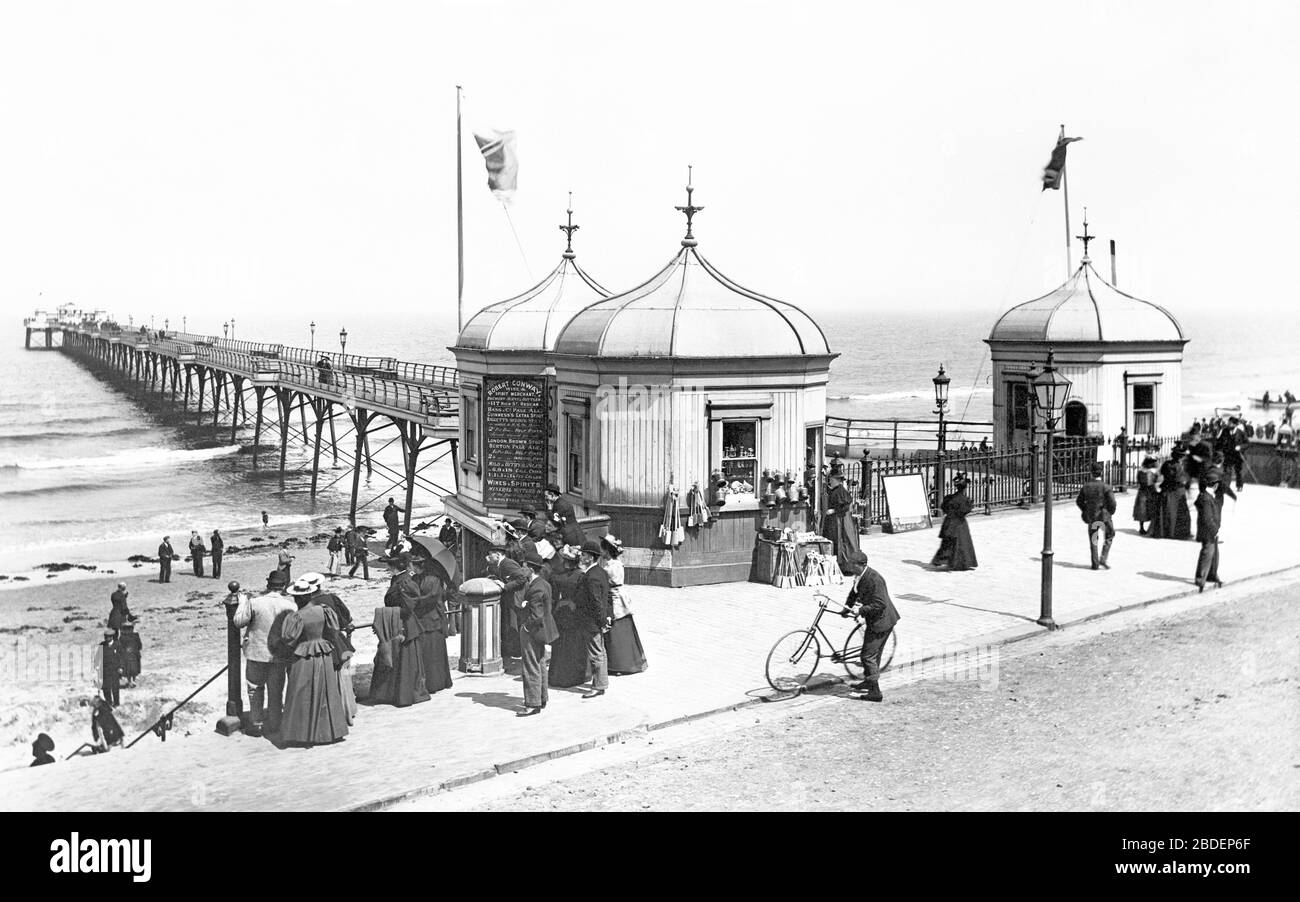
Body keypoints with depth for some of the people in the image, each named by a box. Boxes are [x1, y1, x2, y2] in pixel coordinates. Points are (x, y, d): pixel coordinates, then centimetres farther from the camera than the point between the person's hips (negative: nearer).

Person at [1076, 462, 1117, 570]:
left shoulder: (1085, 486, -3)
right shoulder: (1105, 487, -15)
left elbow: (1079, 501, 4)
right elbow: (1112, 503, -17)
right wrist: (1110, 512, 2)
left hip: (1091, 517, 3)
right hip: (1104, 516, -3)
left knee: (1093, 540, 13)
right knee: (1109, 537, 17)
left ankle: (1095, 563, 13)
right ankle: (1103, 558, 5)